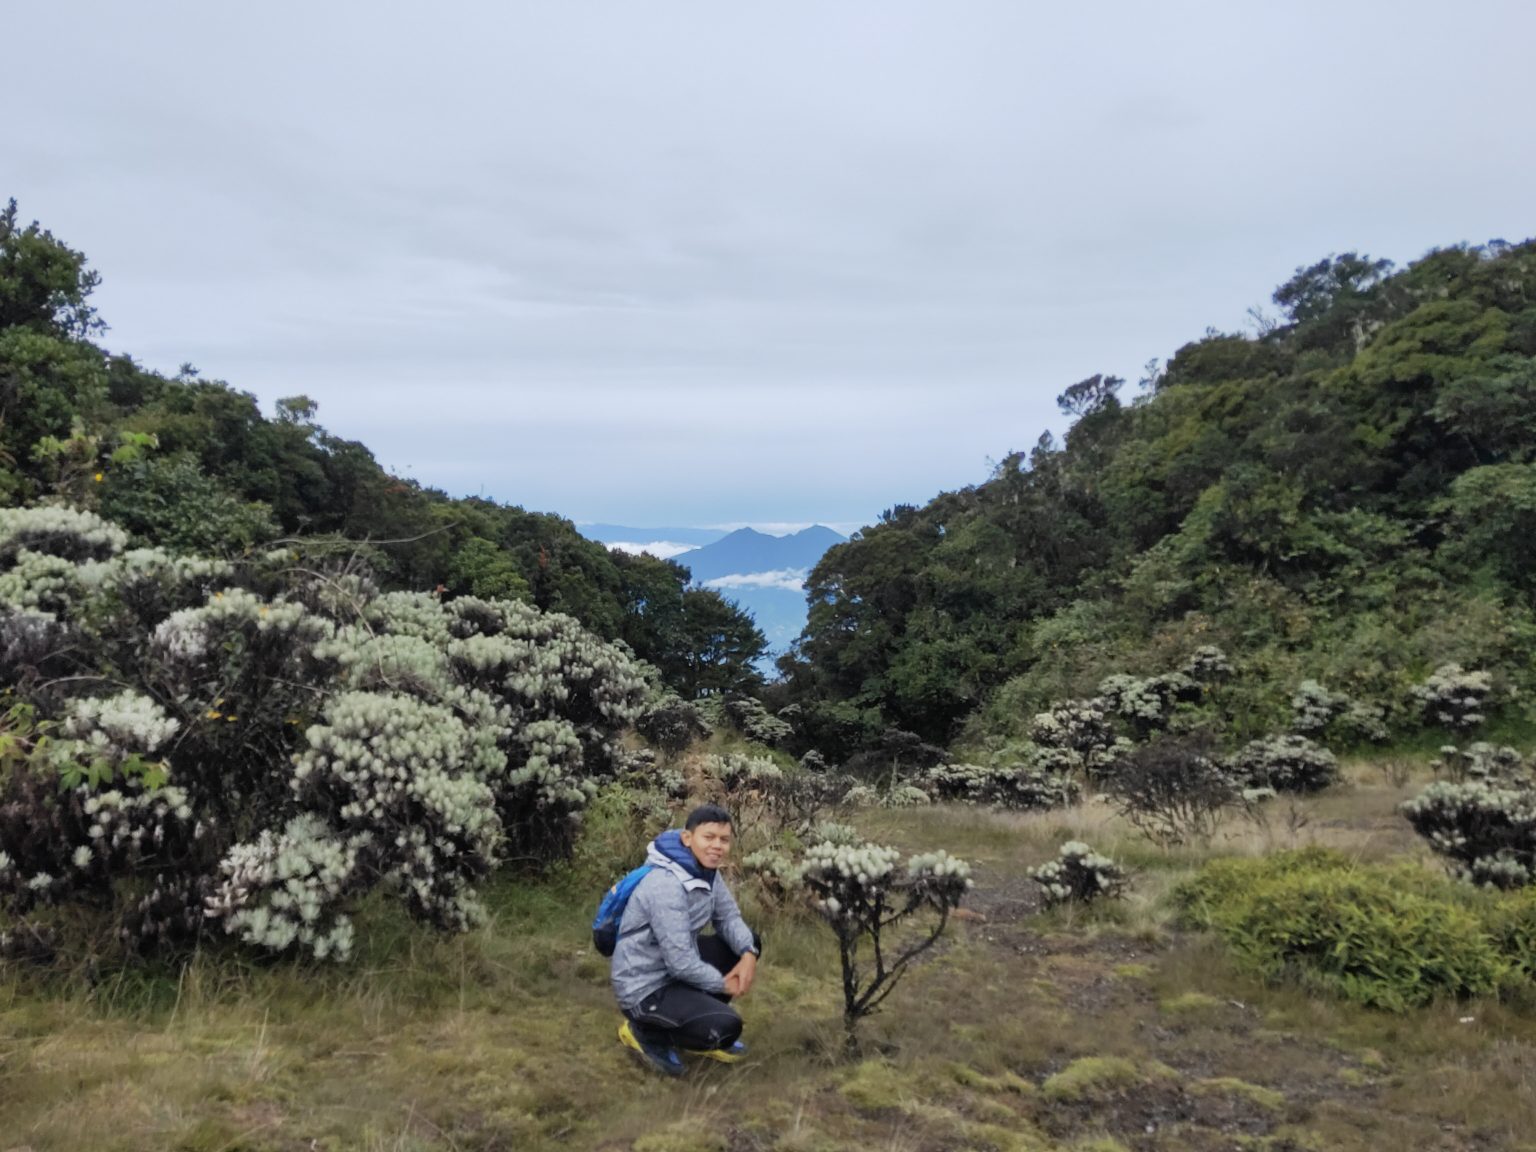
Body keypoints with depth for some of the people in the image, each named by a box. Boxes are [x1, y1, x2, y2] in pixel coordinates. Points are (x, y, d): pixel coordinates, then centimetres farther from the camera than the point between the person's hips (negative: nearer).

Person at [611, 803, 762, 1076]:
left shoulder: (707, 871, -2)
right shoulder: (666, 886, -30)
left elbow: (729, 918, 5)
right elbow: (681, 962, -29)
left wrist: (748, 954, -15)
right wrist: (723, 984, -14)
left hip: (678, 965, 9)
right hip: (644, 987, -9)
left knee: (748, 943, 7)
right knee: (726, 1027, -24)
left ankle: (700, 1016, 15)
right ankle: (645, 1030, 1)